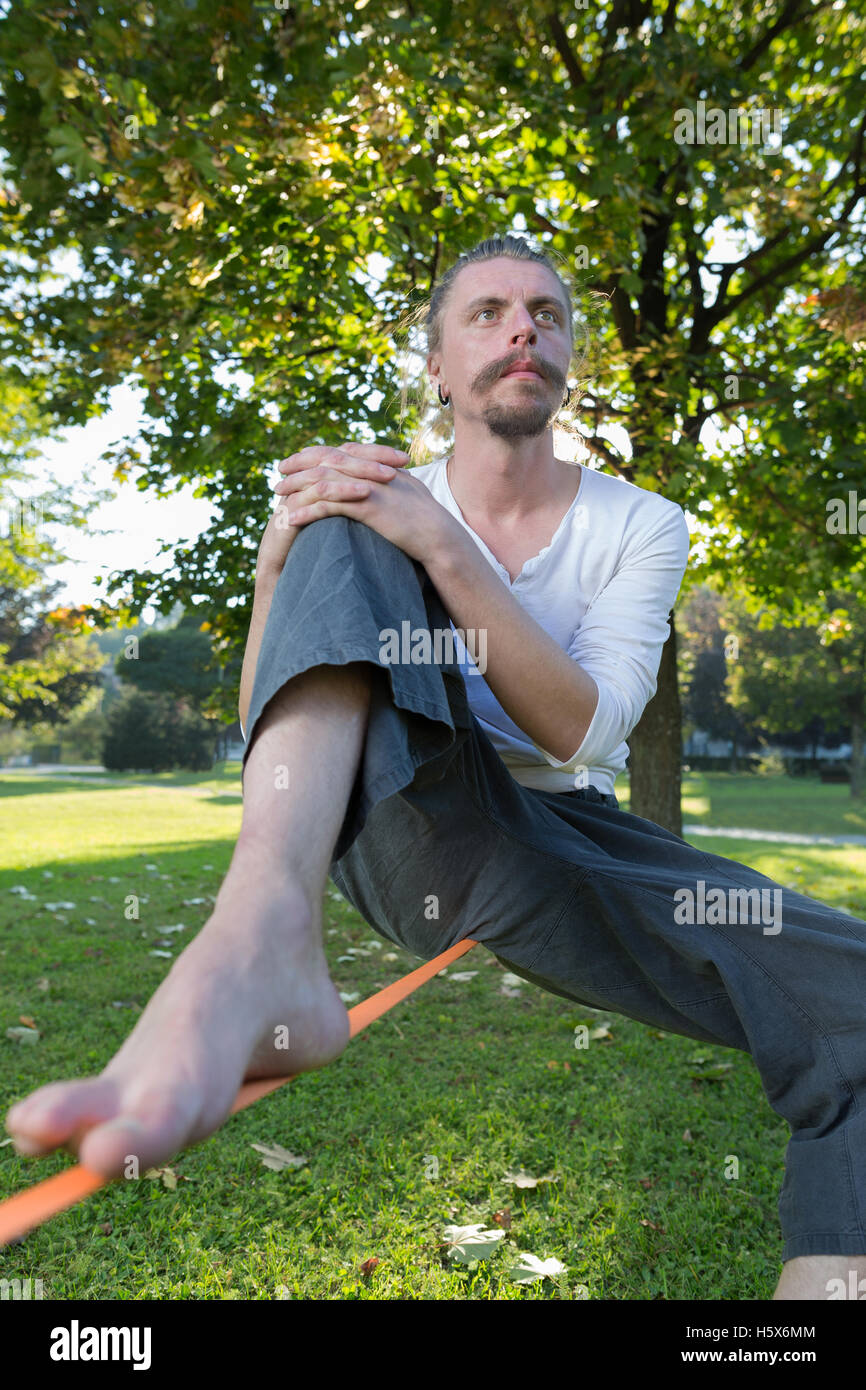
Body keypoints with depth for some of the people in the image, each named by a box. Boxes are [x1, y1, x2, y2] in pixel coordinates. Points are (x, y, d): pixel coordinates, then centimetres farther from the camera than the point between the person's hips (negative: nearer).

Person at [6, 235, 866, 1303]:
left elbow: (581, 734, -13)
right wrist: (275, 565, -18)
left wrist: (441, 545, -23)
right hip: (405, 831, 0)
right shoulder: (376, 497, 6)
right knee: (342, 533, -22)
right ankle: (260, 935, -43)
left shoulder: (641, 524, 6)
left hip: (569, 845, 1)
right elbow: (262, 742, -1)